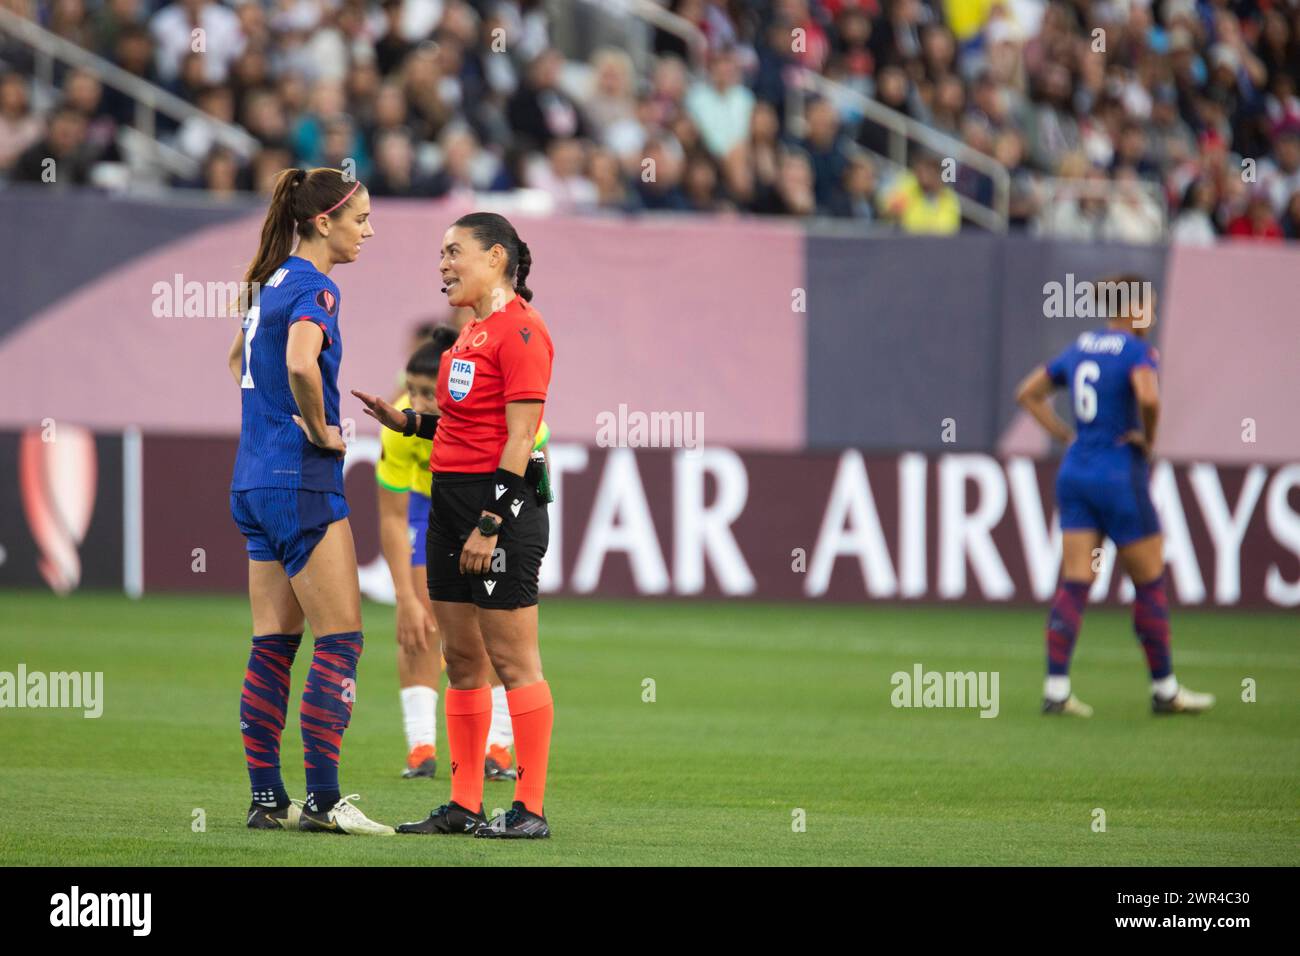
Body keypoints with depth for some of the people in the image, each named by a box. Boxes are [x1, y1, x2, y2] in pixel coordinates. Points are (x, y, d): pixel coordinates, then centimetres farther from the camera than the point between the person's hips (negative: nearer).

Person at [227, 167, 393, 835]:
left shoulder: (272, 282, 15)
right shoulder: (313, 288, -14)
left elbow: (238, 360, 32)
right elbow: (301, 364, -33)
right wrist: (322, 430, -17)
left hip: (256, 478, 9)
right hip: (301, 480, -9)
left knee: (273, 645, 9)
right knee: (340, 639, -6)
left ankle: (266, 798, 10)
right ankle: (322, 800, -10)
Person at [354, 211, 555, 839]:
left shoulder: (519, 330, -12)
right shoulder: (474, 330, 17)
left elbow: (518, 438, -17)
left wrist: (490, 526, -20)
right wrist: (407, 422, 12)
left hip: (502, 502, -10)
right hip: (452, 497, 10)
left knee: (513, 661, -6)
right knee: (461, 660, 10)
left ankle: (530, 810, -3)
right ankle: (464, 805, 15)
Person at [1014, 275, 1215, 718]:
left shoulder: (1079, 349, 11)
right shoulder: (1136, 351, -11)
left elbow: (1027, 394, 18)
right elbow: (1148, 398, -30)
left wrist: (1065, 433, 14)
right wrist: (1148, 438, -12)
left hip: (1075, 476, 6)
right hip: (1120, 476, -6)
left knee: (1074, 585, 3)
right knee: (1150, 581, 7)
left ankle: (1055, 688, -5)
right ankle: (1164, 689, 14)